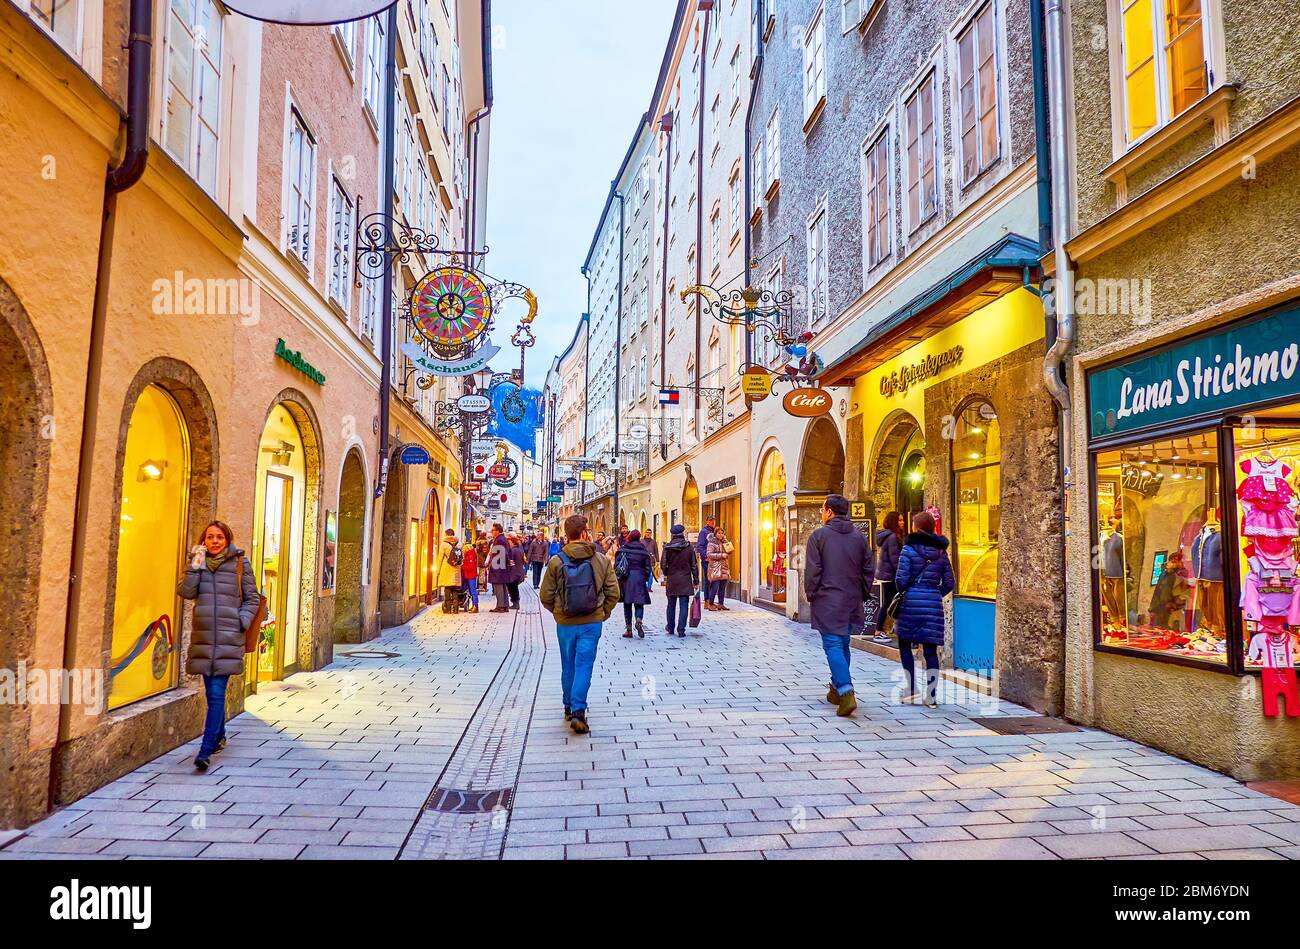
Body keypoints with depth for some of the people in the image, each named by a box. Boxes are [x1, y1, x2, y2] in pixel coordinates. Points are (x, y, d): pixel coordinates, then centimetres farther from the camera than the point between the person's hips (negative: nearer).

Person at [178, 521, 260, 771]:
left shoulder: (240, 563, 3)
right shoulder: (198, 562, 11)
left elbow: (252, 599, 7)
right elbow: (185, 592, -3)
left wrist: (242, 622, -6)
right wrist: (196, 566, -10)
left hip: (228, 638, -3)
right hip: (203, 637, 4)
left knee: (217, 693, -9)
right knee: (212, 692, 14)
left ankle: (206, 750, -9)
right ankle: (219, 737, 33)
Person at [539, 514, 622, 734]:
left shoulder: (556, 561, -6)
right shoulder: (601, 560, -4)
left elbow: (546, 596, -3)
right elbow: (613, 592, -2)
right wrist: (603, 614, 12)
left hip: (565, 623, 1)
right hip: (592, 623, -1)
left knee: (568, 666, 17)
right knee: (584, 666, 2)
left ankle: (569, 708, 29)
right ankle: (578, 711, -10)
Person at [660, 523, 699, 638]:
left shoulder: (667, 547, -5)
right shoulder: (688, 547, -4)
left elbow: (663, 565, -5)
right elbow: (694, 566, -1)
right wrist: (696, 581, 6)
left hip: (671, 580, 1)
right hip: (685, 581, -1)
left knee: (671, 605, 16)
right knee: (684, 606, 1)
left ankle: (670, 628, 27)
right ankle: (681, 631, -4)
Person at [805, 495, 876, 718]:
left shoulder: (819, 535, -7)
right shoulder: (859, 535, 7)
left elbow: (812, 571, -9)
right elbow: (869, 568, 9)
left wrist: (811, 595, 3)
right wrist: (862, 594, 17)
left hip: (827, 601, -5)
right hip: (852, 601, 5)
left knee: (833, 645, -6)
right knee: (843, 644, 17)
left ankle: (846, 693, -19)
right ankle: (837, 689, 27)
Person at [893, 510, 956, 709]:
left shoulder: (909, 549, -6)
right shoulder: (941, 551, 8)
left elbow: (901, 579, -11)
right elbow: (949, 583, 9)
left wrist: (902, 592, 8)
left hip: (912, 602, -3)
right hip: (934, 603, 4)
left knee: (904, 644, 13)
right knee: (931, 649, 6)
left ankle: (911, 689, 10)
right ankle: (931, 696, 7)